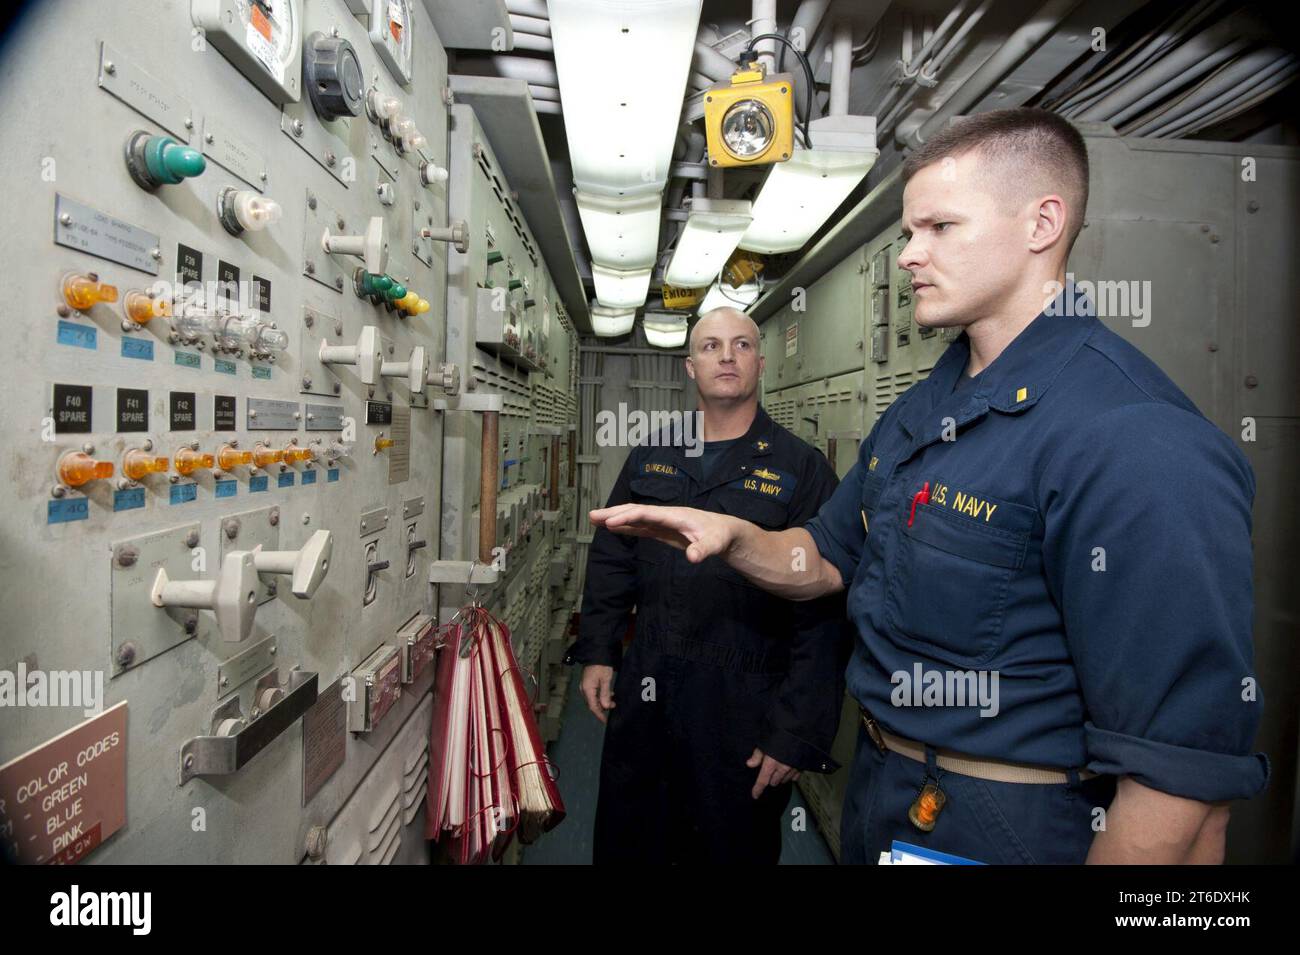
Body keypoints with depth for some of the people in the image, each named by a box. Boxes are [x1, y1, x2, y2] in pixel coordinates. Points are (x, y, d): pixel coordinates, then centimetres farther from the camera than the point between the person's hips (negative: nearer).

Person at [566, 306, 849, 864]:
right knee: (624, 844, 20)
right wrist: (598, 651, 6)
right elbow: (611, 561, 13)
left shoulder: (801, 469, -8)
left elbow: (822, 613, -11)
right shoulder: (650, 458, 7)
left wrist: (798, 733, -13)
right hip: (645, 691, 4)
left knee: (734, 847, 15)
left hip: (746, 703, -4)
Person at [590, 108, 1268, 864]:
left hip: (1011, 830, -8)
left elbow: (1185, 775, -26)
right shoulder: (918, 413, 4)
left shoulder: (1135, 441, -25)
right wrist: (733, 537, -8)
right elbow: (826, 561, 10)